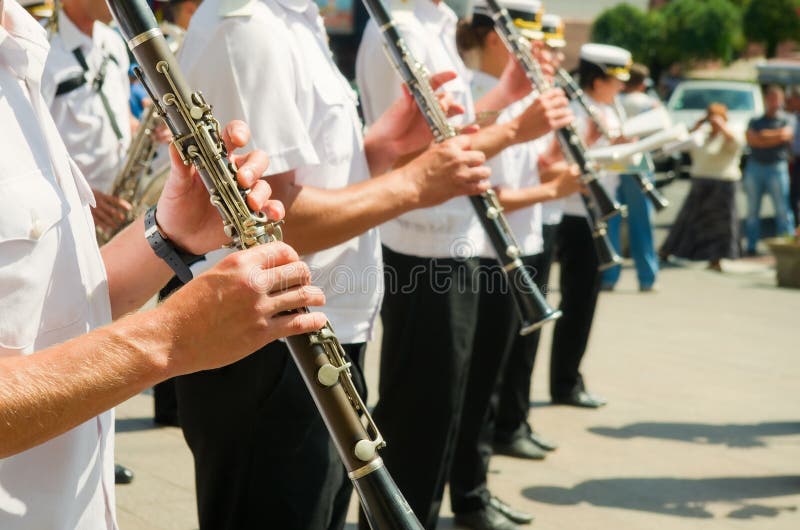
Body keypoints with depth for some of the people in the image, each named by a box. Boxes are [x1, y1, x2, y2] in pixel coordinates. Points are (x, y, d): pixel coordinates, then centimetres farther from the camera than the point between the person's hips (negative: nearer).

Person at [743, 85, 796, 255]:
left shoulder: (788, 119, 10)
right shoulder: (755, 121, 17)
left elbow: (785, 135, -10)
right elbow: (750, 139, -1)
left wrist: (764, 135, 1)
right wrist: (775, 137, -6)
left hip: (777, 167, -3)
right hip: (754, 166, 3)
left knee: (782, 210, -6)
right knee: (752, 210, 3)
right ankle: (751, 246, 8)